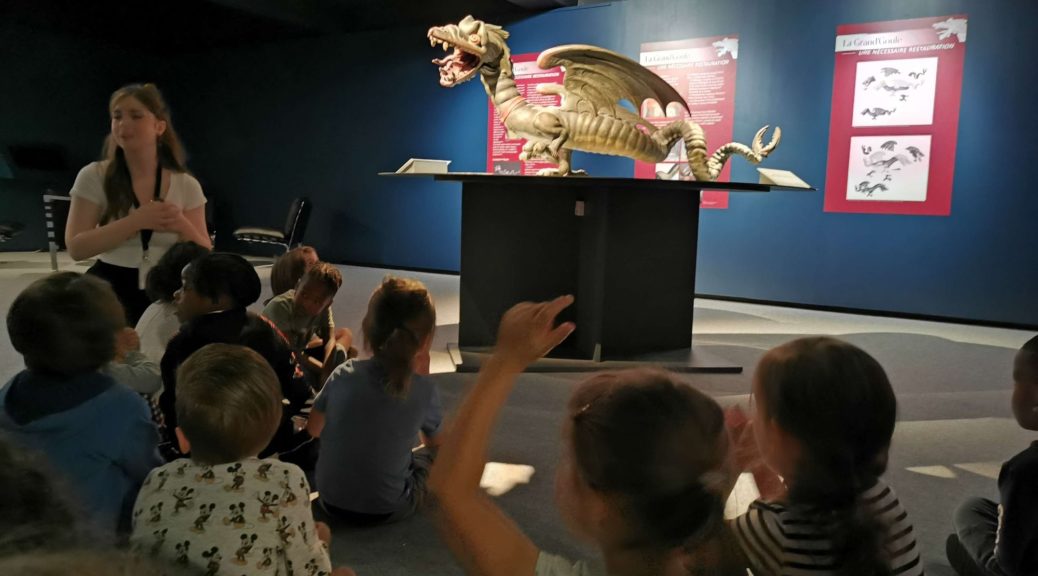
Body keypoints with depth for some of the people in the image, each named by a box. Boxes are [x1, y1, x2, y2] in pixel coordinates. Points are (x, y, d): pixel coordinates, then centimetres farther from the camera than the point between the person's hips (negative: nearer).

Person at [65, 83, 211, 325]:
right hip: (108, 294, -1)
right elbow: (76, 247, -11)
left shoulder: (186, 186, 1)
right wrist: (136, 221, -21)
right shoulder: (94, 177, -3)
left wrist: (182, 226, -18)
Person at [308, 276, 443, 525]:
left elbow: (313, 430, 7)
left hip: (331, 501, 3)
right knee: (438, 453, 22)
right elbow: (435, 444, 6)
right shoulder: (423, 390, -15)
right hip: (387, 510, -3)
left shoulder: (344, 374, -11)